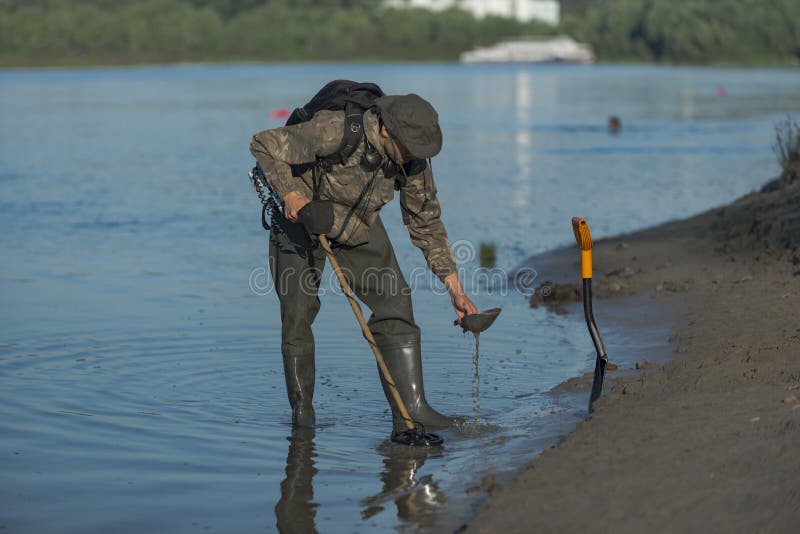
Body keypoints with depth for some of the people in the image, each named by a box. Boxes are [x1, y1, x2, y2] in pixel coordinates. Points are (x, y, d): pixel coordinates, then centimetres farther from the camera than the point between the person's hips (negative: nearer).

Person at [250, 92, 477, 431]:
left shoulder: (413, 160, -18)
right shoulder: (334, 132, -35)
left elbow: (426, 223, -5)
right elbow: (263, 144, -24)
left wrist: (455, 289, -7)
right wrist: (289, 193, -35)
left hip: (360, 226, 4)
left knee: (395, 302, -11)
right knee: (297, 312, -4)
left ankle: (410, 407, -13)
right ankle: (301, 407, 16)